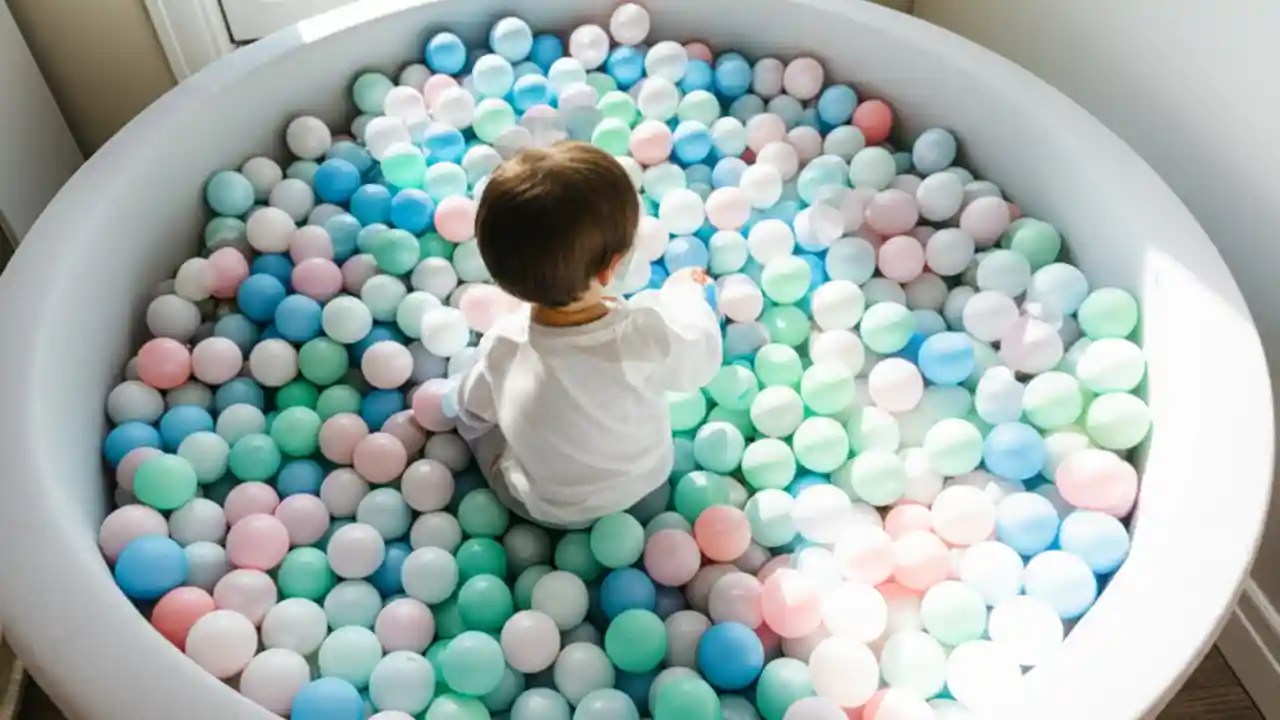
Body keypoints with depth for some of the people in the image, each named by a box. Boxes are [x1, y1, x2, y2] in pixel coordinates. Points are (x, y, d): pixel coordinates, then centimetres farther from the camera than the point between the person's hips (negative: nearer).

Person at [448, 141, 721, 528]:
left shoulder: (502, 344, -33)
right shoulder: (647, 336, -38)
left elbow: (478, 407, -10)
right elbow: (702, 359, -14)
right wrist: (685, 292, 4)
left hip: (548, 509, 0)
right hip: (645, 481, 1)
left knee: (468, 403, 19)